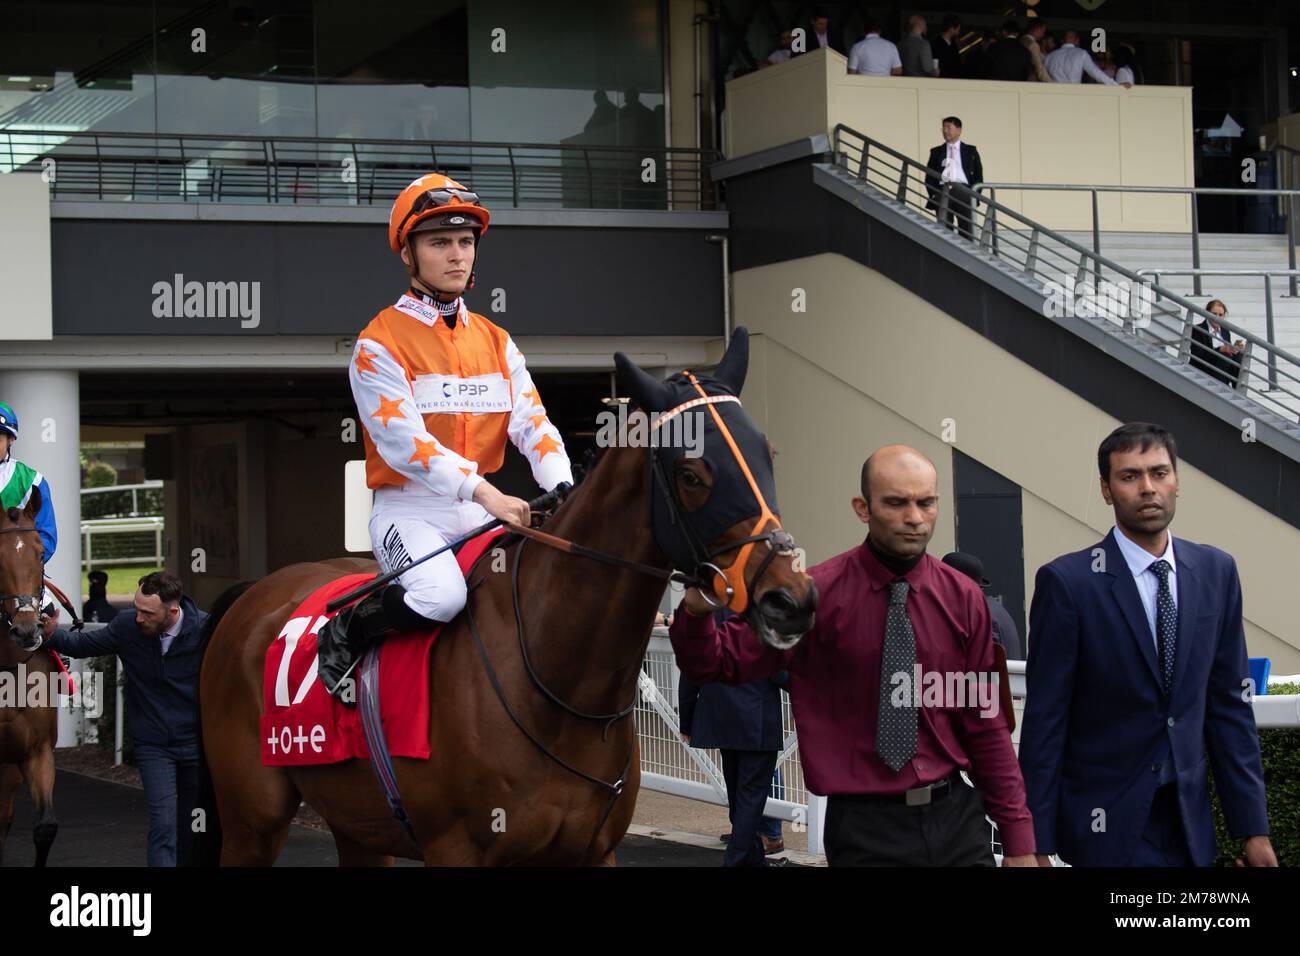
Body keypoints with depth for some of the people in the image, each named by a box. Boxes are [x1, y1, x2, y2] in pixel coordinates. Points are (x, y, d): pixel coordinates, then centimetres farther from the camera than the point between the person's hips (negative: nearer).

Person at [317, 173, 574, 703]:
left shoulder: (496, 342, 14)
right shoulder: (380, 344, -6)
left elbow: (532, 423, 3)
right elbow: (403, 441, -17)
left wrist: (563, 488, -17)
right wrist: (482, 491, -29)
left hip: (482, 513, 6)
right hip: (409, 508, -6)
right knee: (442, 594, -33)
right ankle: (343, 633, -7)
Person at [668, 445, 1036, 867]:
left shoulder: (963, 598, 3)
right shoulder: (816, 594, -6)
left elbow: (984, 723, 6)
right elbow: (716, 662, -5)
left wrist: (1019, 837, 5)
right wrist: (697, 611, -27)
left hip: (956, 816, 3)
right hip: (865, 828, -3)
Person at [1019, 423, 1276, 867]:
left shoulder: (1216, 572, 5)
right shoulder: (1066, 581, -9)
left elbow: (1229, 703, 7)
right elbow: (1044, 719, -8)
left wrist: (1253, 826, 5)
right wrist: (1037, 841, -9)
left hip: (1190, 819, 4)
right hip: (1108, 825, -4)